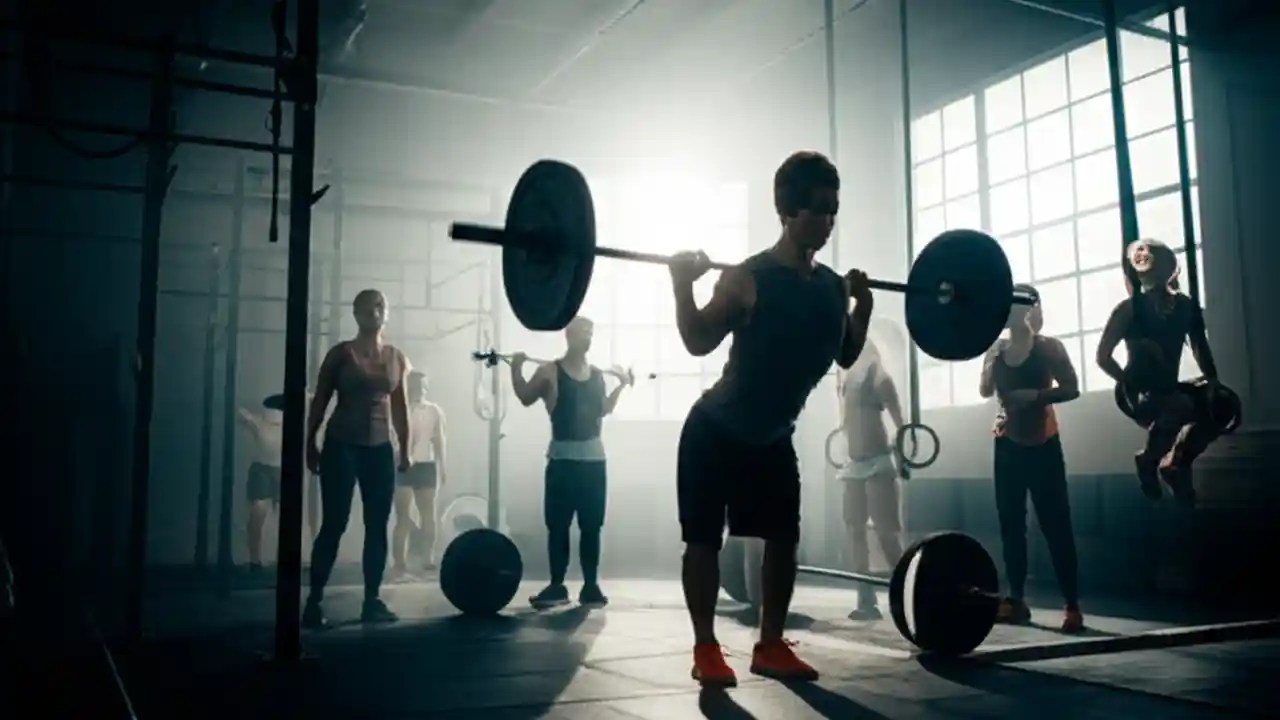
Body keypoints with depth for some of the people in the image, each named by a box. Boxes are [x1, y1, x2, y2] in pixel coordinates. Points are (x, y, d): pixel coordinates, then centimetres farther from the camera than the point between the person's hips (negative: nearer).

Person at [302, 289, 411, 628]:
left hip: (380, 448, 4)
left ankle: (372, 600, 12)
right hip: (341, 445, -4)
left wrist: (405, 449, 11)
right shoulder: (341, 353, -3)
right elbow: (320, 401, -1)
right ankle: (314, 601, 2)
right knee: (333, 525, -5)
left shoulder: (396, 357, 8)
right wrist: (310, 443, -3)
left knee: (377, 526, 4)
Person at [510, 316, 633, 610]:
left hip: (594, 457, 4)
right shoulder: (550, 371, -3)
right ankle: (556, 586, 9)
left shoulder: (598, 374, 10)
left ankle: (591, 586, 12)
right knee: (558, 525, 1)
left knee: (591, 526, 5)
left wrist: (621, 385, 17)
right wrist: (516, 369, -9)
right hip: (563, 458, -3)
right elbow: (525, 398, 2)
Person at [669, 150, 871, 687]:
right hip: (715, 434, -6)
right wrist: (682, 282, -29)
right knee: (704, 539, -3)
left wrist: (863, 303, 5)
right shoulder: (747, 278, -22)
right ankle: (706, 650, 8)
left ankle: (771, 646, 18)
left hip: (773, 438, 6)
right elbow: (698, 342, -19)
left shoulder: (833, 287, -3)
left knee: (784, 538, 6)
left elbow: (845, 355, 10)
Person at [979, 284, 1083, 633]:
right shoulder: (996, 349, 7)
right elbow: (985, 389, 4)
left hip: (1042, 445, -5)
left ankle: (1072, 606, -3)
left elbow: (1071, 389, -10)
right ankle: (1016, 600, 14)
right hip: (1007, 444, 5)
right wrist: (994, 358, -10)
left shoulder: (1049, 347, -6)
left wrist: (1036, 395, -25)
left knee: (1055, 526, -7)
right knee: (1010, 524, 7)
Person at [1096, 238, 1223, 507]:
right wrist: (1131, 384, -16)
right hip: (1141, 394, -6)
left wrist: (1213, 381, 2)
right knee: (1181, 405, -33)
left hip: (1169, 390, 6)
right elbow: (1103, 357, -9)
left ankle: (1175, 463, 14)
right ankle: (1149, 459, -5)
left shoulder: (1186, 306, 2)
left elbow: (1200, 347, 15)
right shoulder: (1129, 309, -12)